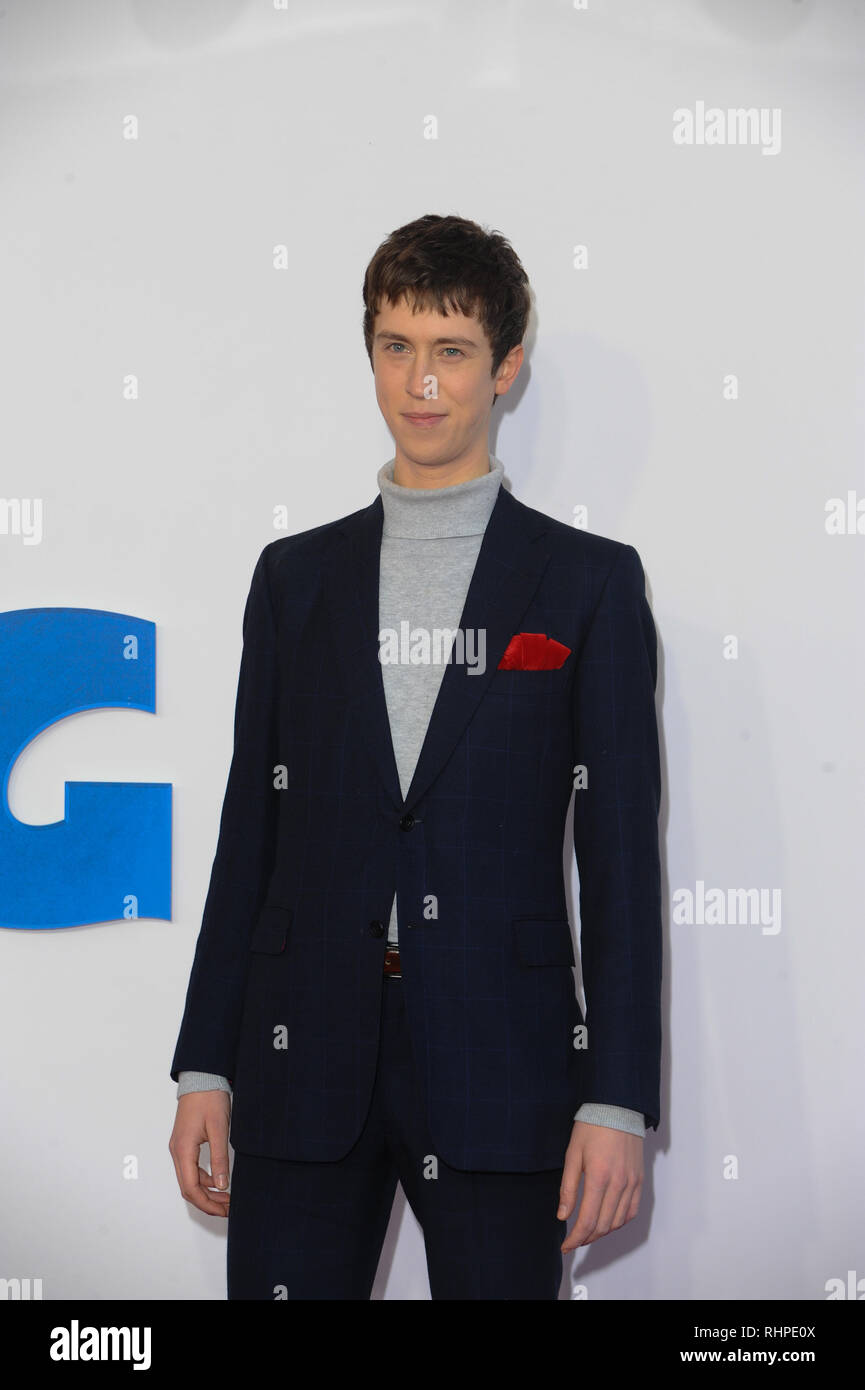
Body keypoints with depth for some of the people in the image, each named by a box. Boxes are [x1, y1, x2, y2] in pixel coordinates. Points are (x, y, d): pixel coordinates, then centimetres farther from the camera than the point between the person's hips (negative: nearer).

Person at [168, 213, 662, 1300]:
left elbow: (621, 853, 0)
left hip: (498, 1075, -2)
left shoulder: (589, 582, 4)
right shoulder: (296, 576, 12)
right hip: (307, 1067, 2)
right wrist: (205, 1066, 7)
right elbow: (249, 831, 12)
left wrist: (617, 1099, -7)